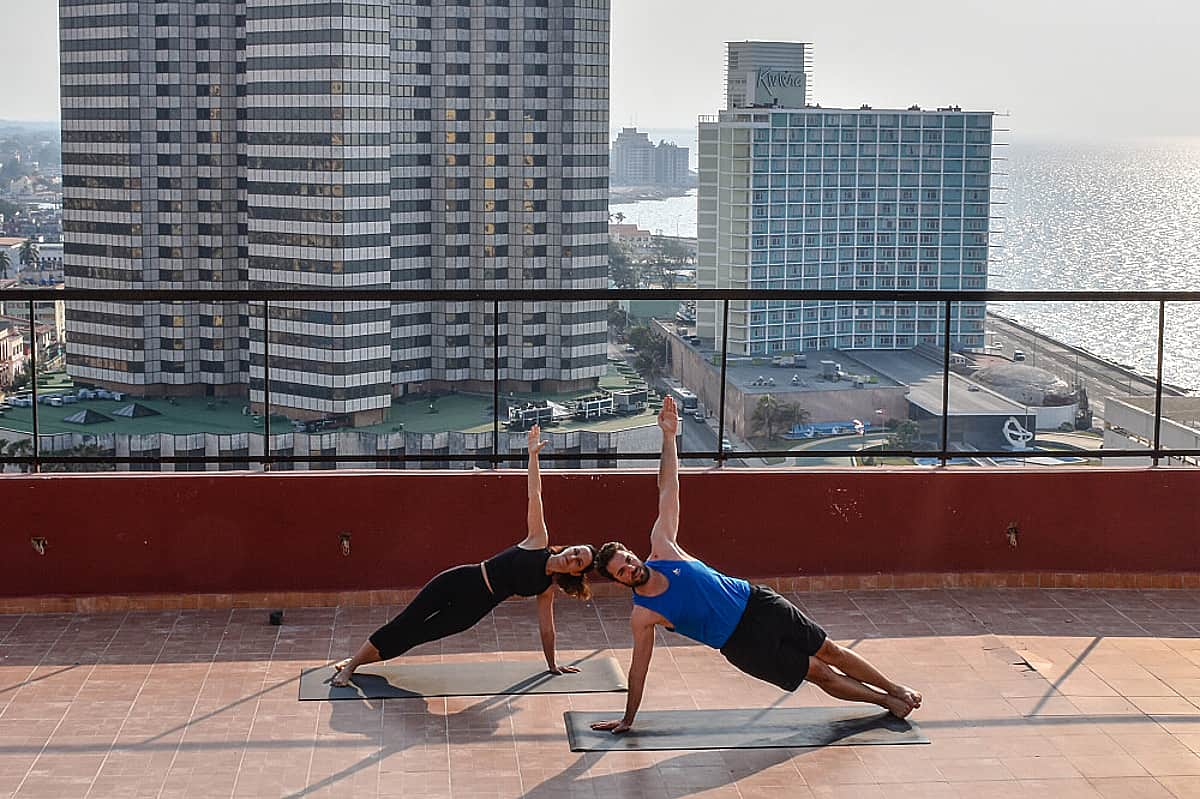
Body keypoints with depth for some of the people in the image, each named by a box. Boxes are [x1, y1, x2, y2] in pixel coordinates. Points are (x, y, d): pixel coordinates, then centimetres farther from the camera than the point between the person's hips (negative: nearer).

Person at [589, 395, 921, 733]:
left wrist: (668, 436, -9)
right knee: (818, 673, 0)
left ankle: (894, 688, 27)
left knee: (828, 651, 9)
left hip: (754, 602, 3)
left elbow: (668, 490, -7)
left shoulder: (661, 547, -9)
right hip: (741, 642, -3)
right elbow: (639, 668, -7)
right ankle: (886, 701, 20)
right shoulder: (642, 615, -15)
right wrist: (627, 719, -5)